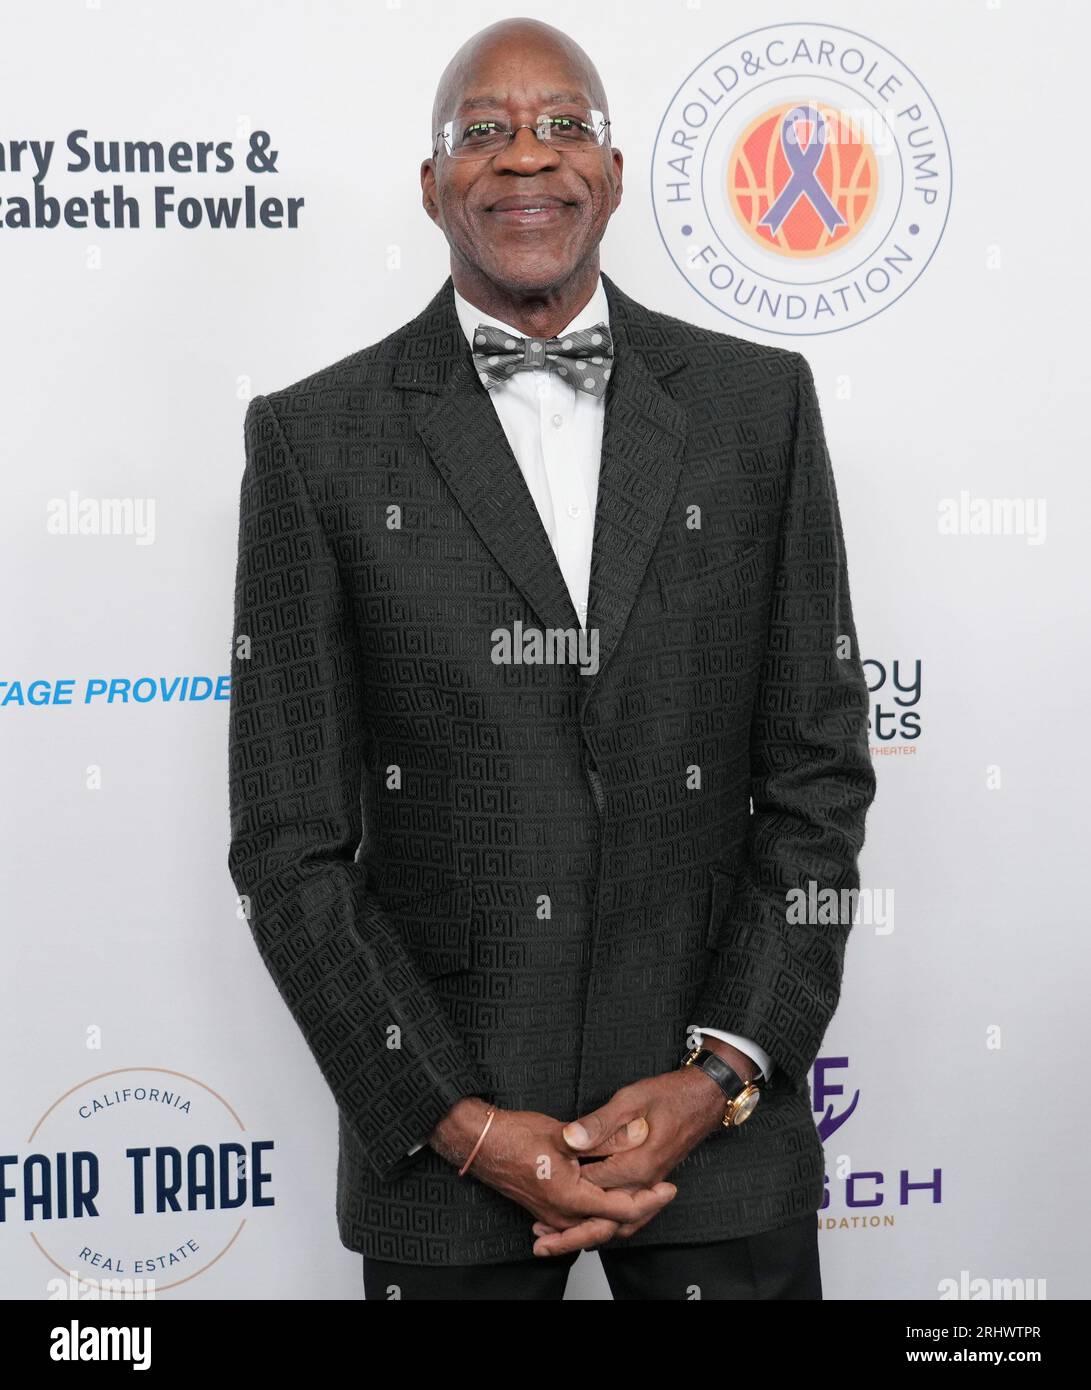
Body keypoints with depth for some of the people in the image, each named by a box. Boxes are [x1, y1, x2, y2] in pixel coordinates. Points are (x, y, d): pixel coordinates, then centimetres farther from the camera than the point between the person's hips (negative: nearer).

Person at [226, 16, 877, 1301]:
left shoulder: (758, 403, 2)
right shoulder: (315, 438, -3)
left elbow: (818, 775, 2)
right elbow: (290, 841, -4)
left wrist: (723, 1071, -7)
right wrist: (458, 1121, -9)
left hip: (719, 1115, 1)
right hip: (438, 1135, -1)